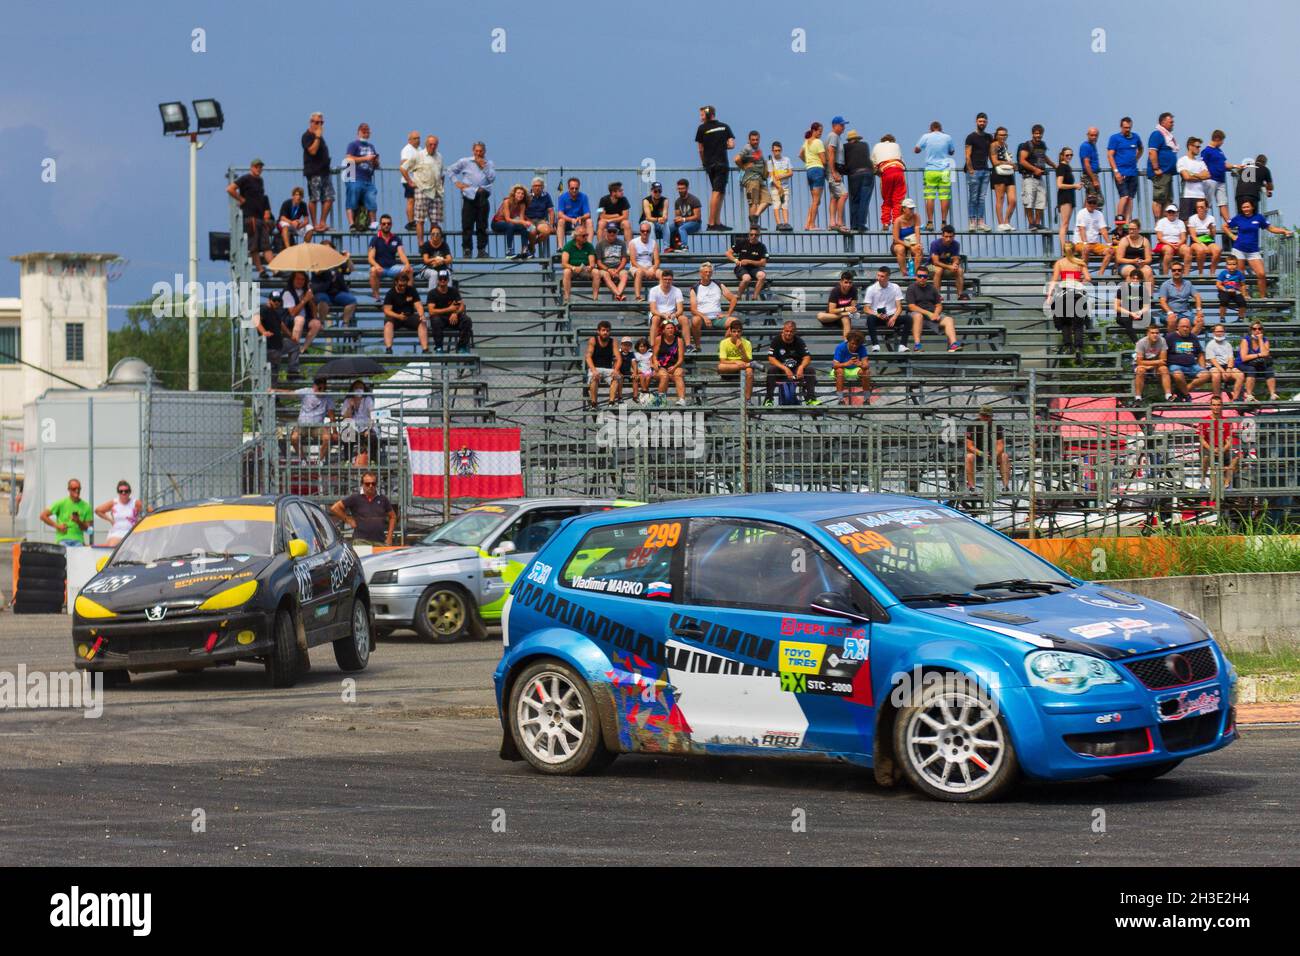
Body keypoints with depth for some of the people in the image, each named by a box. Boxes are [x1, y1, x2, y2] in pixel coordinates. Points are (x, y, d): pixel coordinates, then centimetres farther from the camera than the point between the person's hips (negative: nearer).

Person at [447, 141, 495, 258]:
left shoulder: (489, 164, 12)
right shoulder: (465, 162, 8)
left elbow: (492, 178, -1)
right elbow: (451, 170, 13)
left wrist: (483, 166, -6)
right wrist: (456, 182, 1)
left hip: (483, 197, 1)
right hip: (469, 196, -1)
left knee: (482, 226, 3)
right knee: (467, 225, -2)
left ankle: (482, 249, 8)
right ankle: (467, 249, 3)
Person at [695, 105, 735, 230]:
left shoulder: (702, 128, 3)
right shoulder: (725, 127, 5)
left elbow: (701, 149, 5)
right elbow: (732, 145, -1)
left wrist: (703, 163, 20)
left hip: (709, 164, 2)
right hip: (721, 163, -2)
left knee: (719, 193, 11)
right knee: (717, 193, -8)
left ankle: (717, 223, 9)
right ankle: (712, 223, -15)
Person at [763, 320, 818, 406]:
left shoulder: (798, 341, -2)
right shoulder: (776, 340, -7)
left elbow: (807, 357, -6)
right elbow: (771, 358, -14)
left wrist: (801, 367, -29)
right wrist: (785, 368, -27)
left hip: (796, 369, 2)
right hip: (780, 368, -2)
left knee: (809, 369, -23)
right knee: (771, 369, -33)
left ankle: (811, 398, -20)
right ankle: (768, 399, -29)